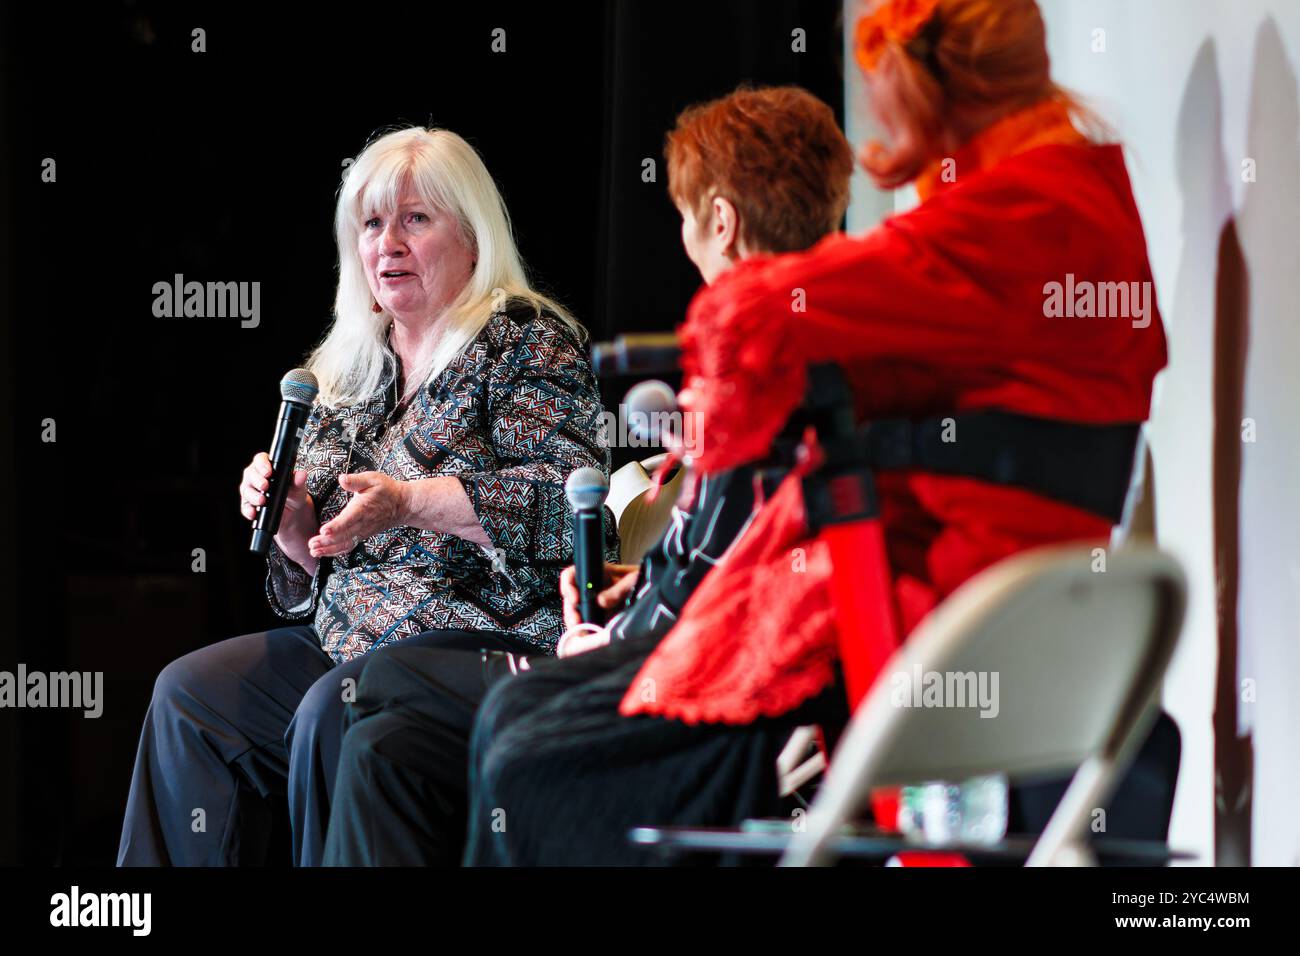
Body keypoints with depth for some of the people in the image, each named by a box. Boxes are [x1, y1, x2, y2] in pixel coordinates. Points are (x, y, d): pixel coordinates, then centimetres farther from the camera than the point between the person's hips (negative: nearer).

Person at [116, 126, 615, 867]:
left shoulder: (523, 341, -3)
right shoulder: (352, 368, 18)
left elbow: (572, 499, -18)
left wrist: (409, 501, -24)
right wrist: (290, 520, 0)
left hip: (494, 637, -8)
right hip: (353, 639, 8)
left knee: (332, 711, -32)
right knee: (190, 693, -5)